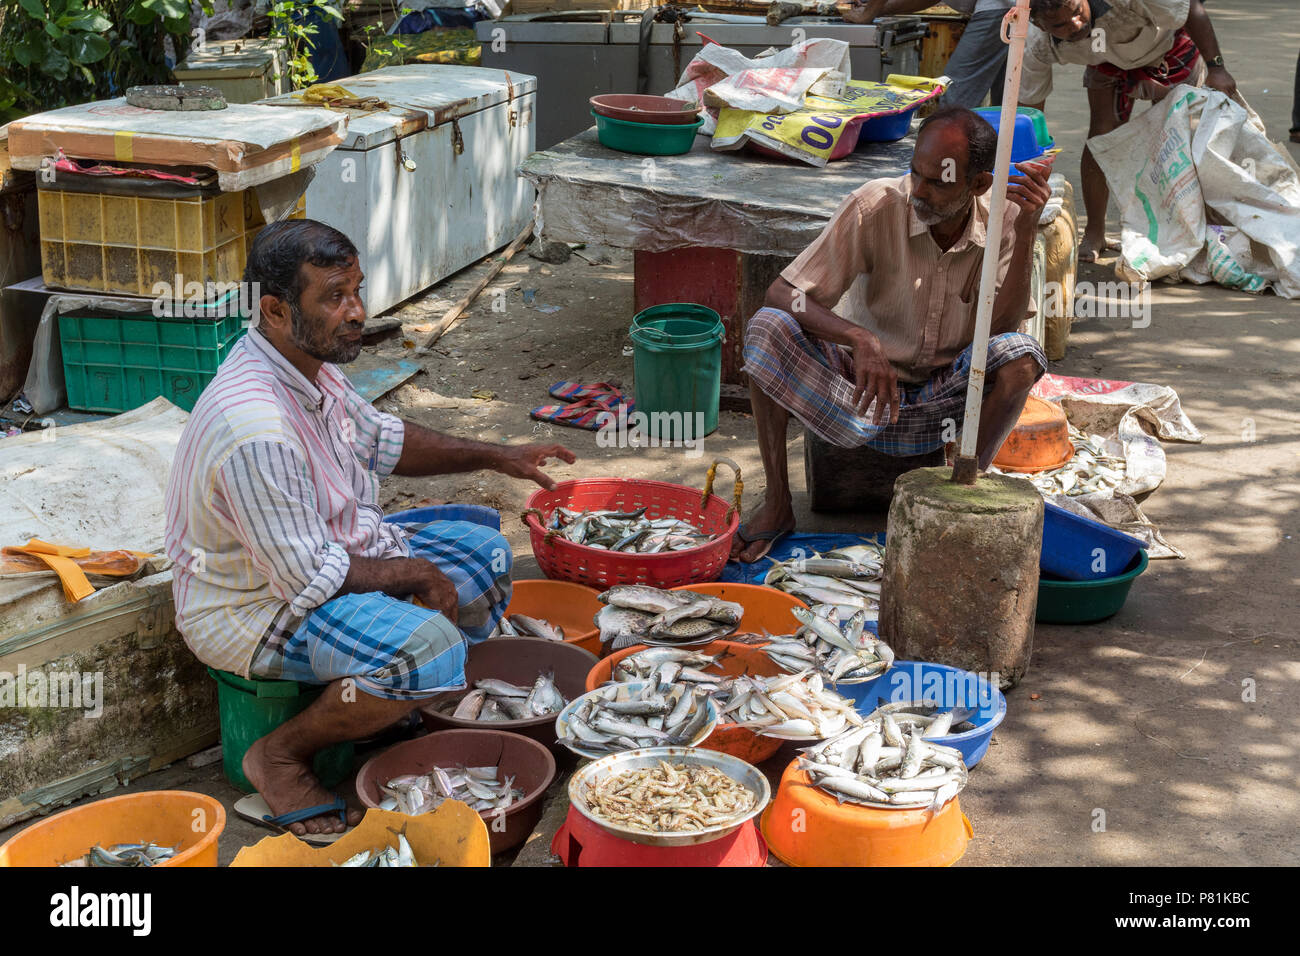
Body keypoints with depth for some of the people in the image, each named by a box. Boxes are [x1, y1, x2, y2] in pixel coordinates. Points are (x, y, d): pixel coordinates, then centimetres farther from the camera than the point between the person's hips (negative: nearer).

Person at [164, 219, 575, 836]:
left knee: (482, 552, 11)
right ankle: (281, 755, -10)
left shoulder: (308, 363, -2)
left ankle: (415, 708, 14)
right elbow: (307, 578, -28)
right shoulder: (256, 428, -33)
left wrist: (494, 456, 9)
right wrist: (411, 572, -14)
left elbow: (381, 440, 17)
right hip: (255, 609, -10)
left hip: (333, 551, 10)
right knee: (427, 646, -31)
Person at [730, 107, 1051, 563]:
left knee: (1022, 355, -28)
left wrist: (1026, 229, -28)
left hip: (944, 402, 1)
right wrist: (860, 339, -37)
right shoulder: (875, 207, -17)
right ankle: (776, 502, -13)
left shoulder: (1001, 218, -10)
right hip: (863, 388, -1)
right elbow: (783, 293, -20)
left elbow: (1000, 327, -20)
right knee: (766, 327, -26)